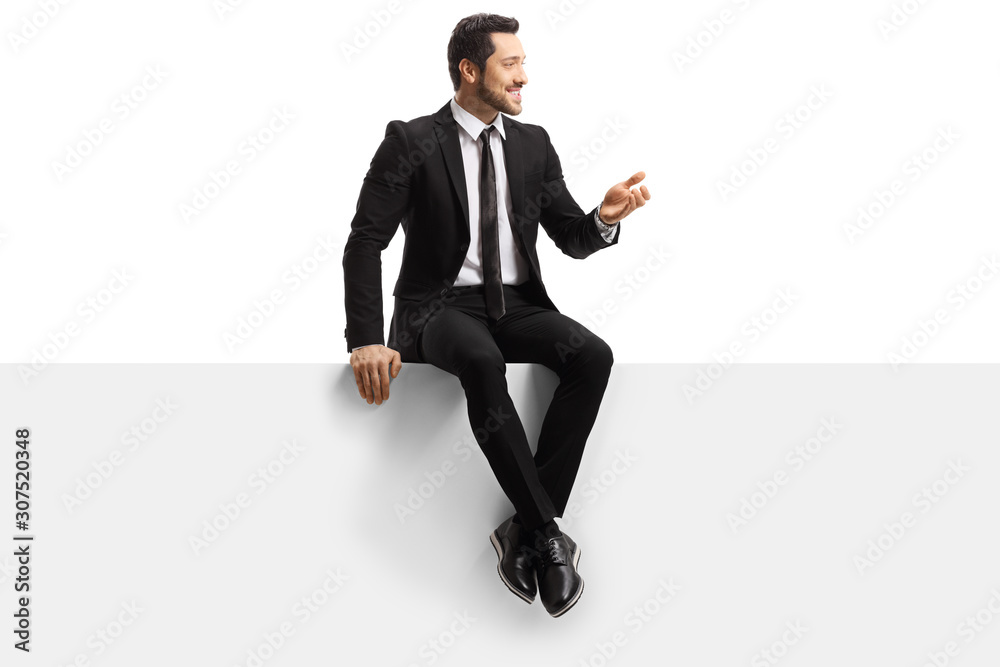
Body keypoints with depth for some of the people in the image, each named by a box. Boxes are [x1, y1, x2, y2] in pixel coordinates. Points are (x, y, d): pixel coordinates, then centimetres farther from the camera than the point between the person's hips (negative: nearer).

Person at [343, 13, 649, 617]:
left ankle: (524, 530, -21)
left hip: (518, 304, 5)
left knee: (594, 356, -25)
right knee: (483, 360, -38)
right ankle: (548, 534, -27)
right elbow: (365, 242, -7)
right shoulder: (412, 142, -3)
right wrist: (367, 340, -19)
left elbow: (573, 240, 10)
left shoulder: (533, 143, 10)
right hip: (442, 307, -4)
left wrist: (606, 218, -15)